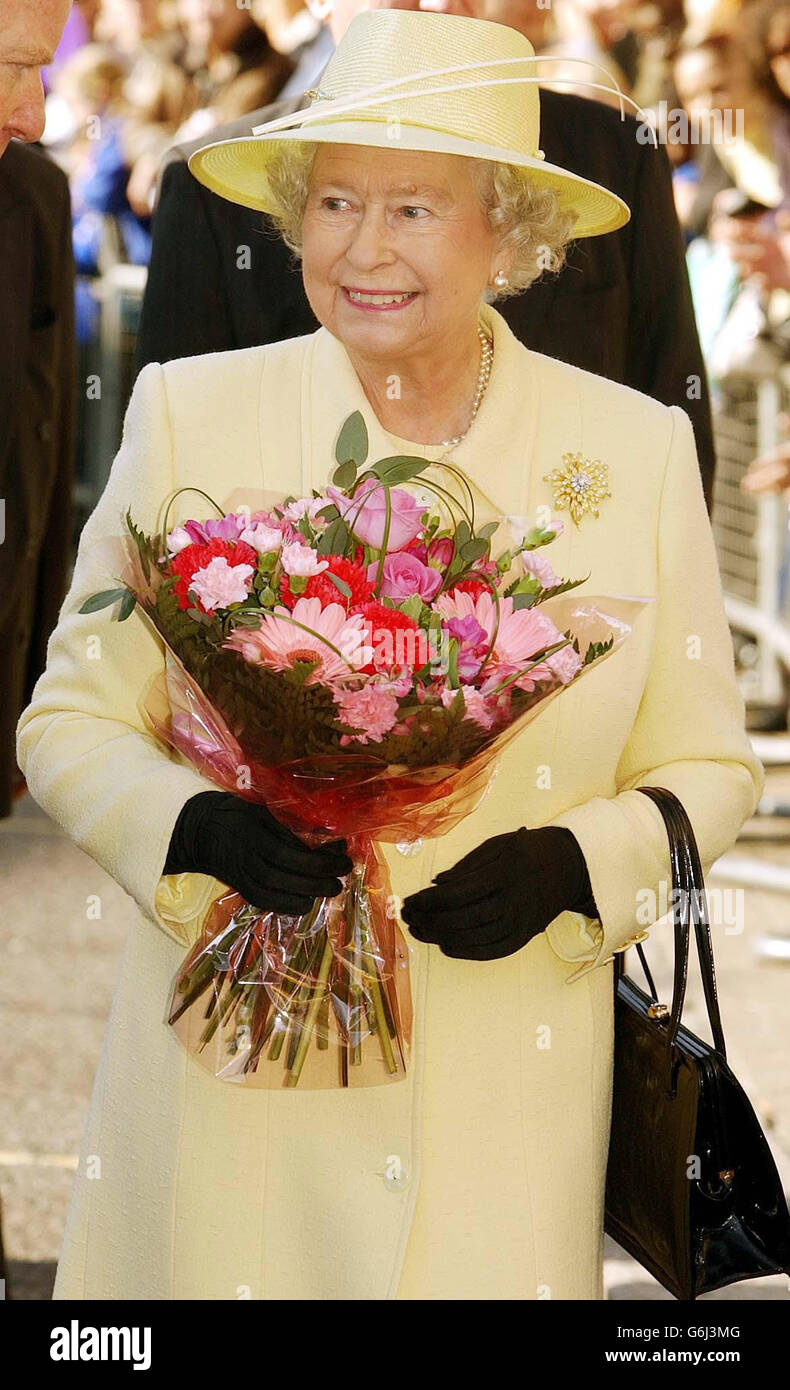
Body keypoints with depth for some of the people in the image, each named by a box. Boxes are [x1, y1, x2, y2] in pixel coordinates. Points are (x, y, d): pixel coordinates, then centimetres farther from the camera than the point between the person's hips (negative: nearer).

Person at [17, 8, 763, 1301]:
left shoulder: (638, 446, 1)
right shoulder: (189, 413, -1)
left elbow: (707, 768, 7)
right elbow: (69, 723, 3)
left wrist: (570, 868, -13)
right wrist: (200, 828, -18)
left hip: (514, 1088, 1)